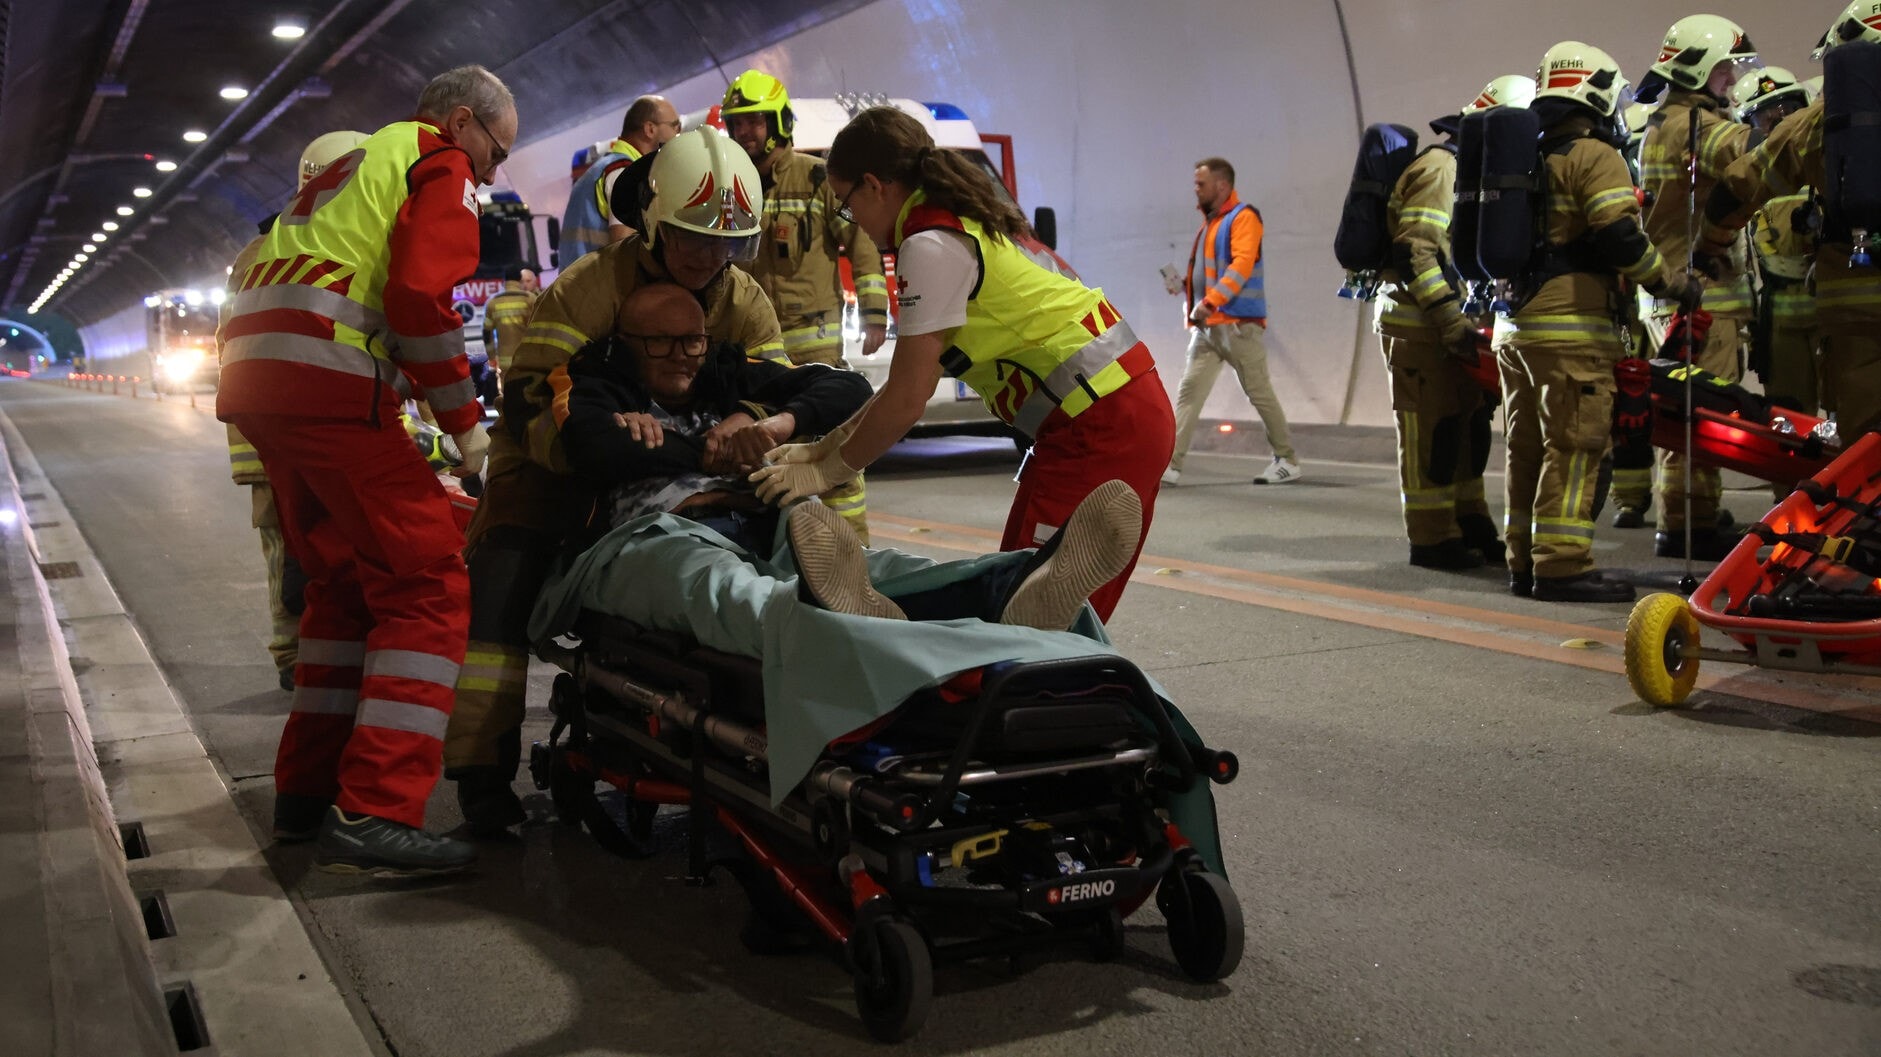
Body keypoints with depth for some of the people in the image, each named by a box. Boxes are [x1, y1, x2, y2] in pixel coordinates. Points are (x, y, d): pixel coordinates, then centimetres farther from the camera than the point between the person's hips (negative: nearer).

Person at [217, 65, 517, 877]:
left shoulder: (362, 162, 32)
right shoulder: (441, 164, 4)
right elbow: (422, 298, -13)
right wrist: (465, 423, -6)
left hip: (256, 379, 10)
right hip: (329, 380, -10)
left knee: (346, 581, 19)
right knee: (427, 585, -10)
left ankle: (307, 789, 21)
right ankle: (373, 817, -17)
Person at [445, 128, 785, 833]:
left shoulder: (745, 304, -8)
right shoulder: (588, 287, -24)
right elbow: (531, 408, -28)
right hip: (551, 464, -4)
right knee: (503, 592, -19)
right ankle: (482, 772, -12)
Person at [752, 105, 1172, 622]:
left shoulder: (931, 244, -13)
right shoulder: (967, 220, 17)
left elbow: (907, 399, -11)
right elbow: (915, 377, 19)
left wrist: (825, 471, 2)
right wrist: (824, 447, 17)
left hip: (1100, 429, -10)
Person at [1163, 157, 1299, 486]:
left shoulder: (1243, 217, -6)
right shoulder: (1210, 224, 21)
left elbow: (1242, 264, -19)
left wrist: (1210, 300, -27)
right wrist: (1186, 284, 8)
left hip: (1239, 324, -8)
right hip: (1207, 326, 8)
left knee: (1259, 392, -1)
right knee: (1189, 392, -2)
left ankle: (1287, 461, 11)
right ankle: (1170, 464, -6)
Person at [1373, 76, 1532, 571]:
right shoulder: (1441, 168, -15)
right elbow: (1415, 254, -25)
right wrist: (1453, 323, -27)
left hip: (1449, 326, 10)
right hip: (1421, 327, -10)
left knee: (1469, 423, 14)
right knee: (1432, 431, -5)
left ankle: (1470, 525, 23)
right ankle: (1432, 538, 3)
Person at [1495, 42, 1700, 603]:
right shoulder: (1595, 156, -7)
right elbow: (1619, 237, -16)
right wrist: (1673, 284, -5)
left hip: (1514, 325, 9)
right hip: (1570, 327, -8)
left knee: (1527, 446, 11)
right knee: (1574, 445, -7)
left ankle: (1525, 562, 15)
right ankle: (1562, 565, -10)